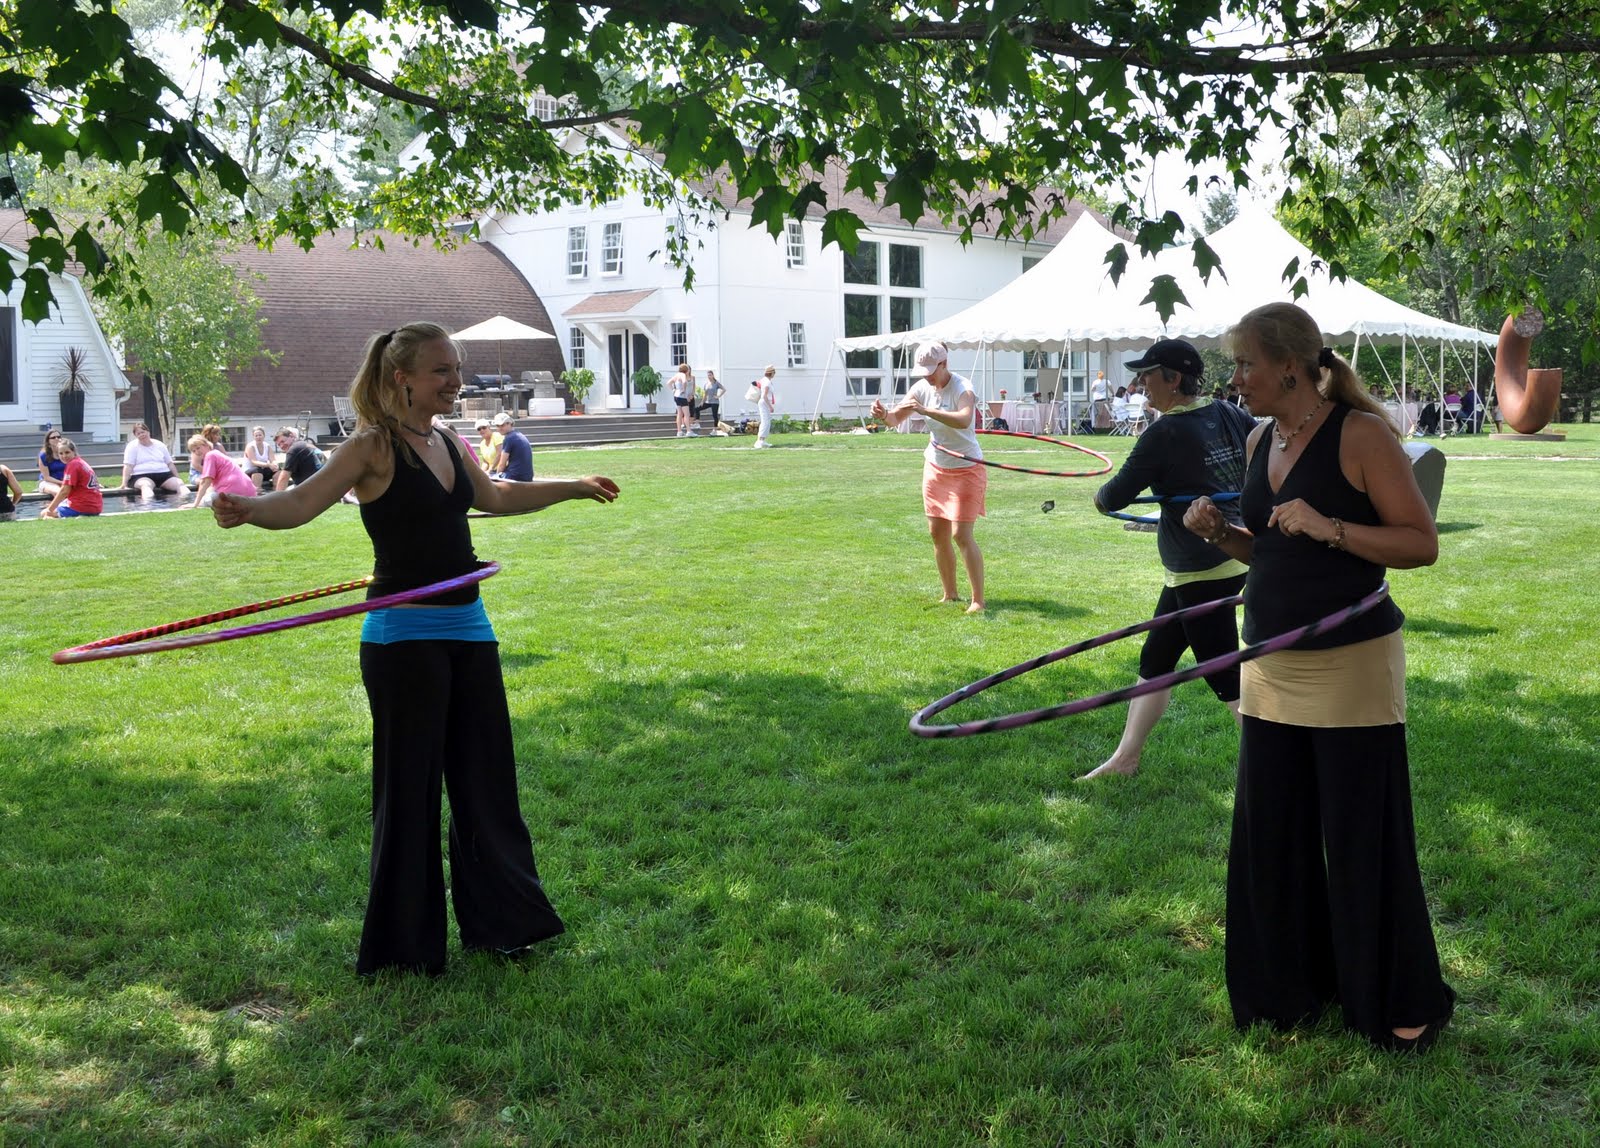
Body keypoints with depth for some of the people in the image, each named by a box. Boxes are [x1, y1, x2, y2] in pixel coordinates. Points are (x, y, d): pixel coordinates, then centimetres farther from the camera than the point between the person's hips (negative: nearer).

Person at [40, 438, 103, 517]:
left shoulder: (72, 464, -10)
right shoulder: (81, 462, 16)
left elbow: (64, 491, -14)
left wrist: (50, 509, -9)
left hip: (82, 508, -9)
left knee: (44, 514, 4)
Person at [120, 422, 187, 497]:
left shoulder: (160, 445, 17)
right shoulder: (132, 446, 5)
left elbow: (170, 464, 20)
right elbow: (128, 466, -4)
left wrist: (178, 479, 16)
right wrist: (124, 484, -15)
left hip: (163, 474, 4)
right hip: (142, 476, -4)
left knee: (179, 484, -23)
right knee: (146, 485, -40)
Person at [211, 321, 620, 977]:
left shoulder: (446, 446, 11)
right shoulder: (374, 447, -10)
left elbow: (496, 498, 29)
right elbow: (302, 503, -21)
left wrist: (576, 487, 39)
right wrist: (247, 509, -42)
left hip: (468, 629, 7)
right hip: (402, 638, -7)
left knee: (486, 777, 12)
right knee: (408, 787, 0)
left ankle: (498, 920, 27)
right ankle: (403, 944, 14)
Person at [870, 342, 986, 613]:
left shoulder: (962, 389, -21)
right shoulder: (922, 388, -2)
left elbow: (964, 420, -41)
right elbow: (895, 419, -3)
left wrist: (927, 410, -49)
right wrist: (884, 415, -26)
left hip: (966, 470, -7)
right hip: (935, 467, 7)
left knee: (961, 534, -12)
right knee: (938, 533, 8)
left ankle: (978, 600, -5)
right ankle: (950, 595, 20)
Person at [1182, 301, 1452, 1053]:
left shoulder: (1361, 435, -12)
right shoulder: (1260, 441, 9)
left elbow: (1422, 543, -13)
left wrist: (1329, 527, -25)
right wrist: (1219, 532, 0)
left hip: (1351, 667, -7)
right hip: (1271, 667, 7)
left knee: (1362, 841, 1)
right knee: (1269, 836, 12)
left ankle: (1399, 1006, 20)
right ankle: (1291, 987, 30)